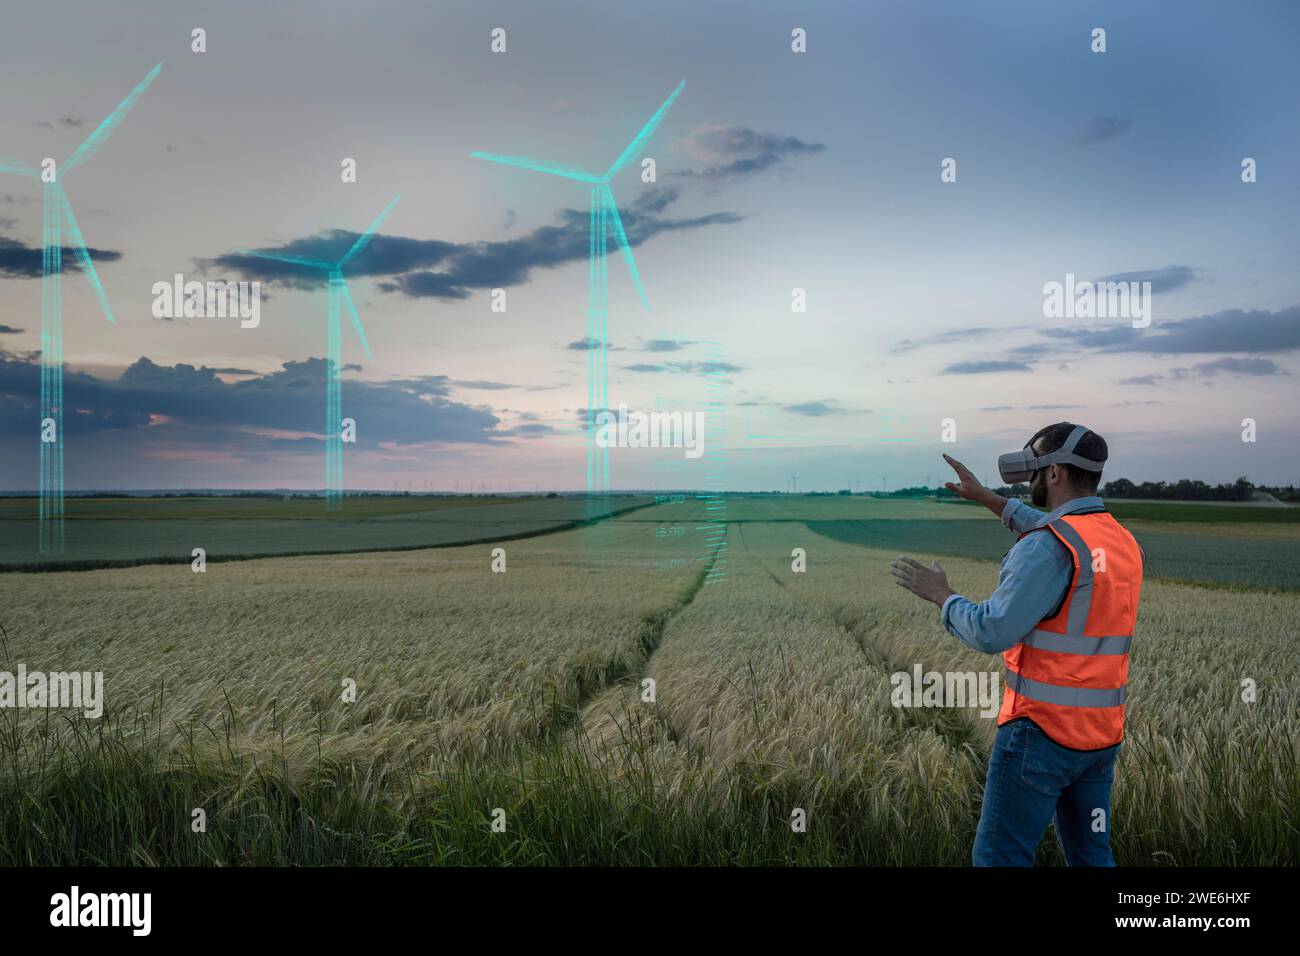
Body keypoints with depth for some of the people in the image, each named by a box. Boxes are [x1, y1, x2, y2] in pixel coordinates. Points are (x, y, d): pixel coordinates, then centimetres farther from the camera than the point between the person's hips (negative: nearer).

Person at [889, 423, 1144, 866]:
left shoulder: (1048, 547, -20)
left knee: (999, 856, 1)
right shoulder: (1123, 542, 9)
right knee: (1091, 856, 17)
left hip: (1041, 732, -8)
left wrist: (940, 595, -7)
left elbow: (992, 633, -24)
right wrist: (985, 497, 31)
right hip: (1100, 734, 8)